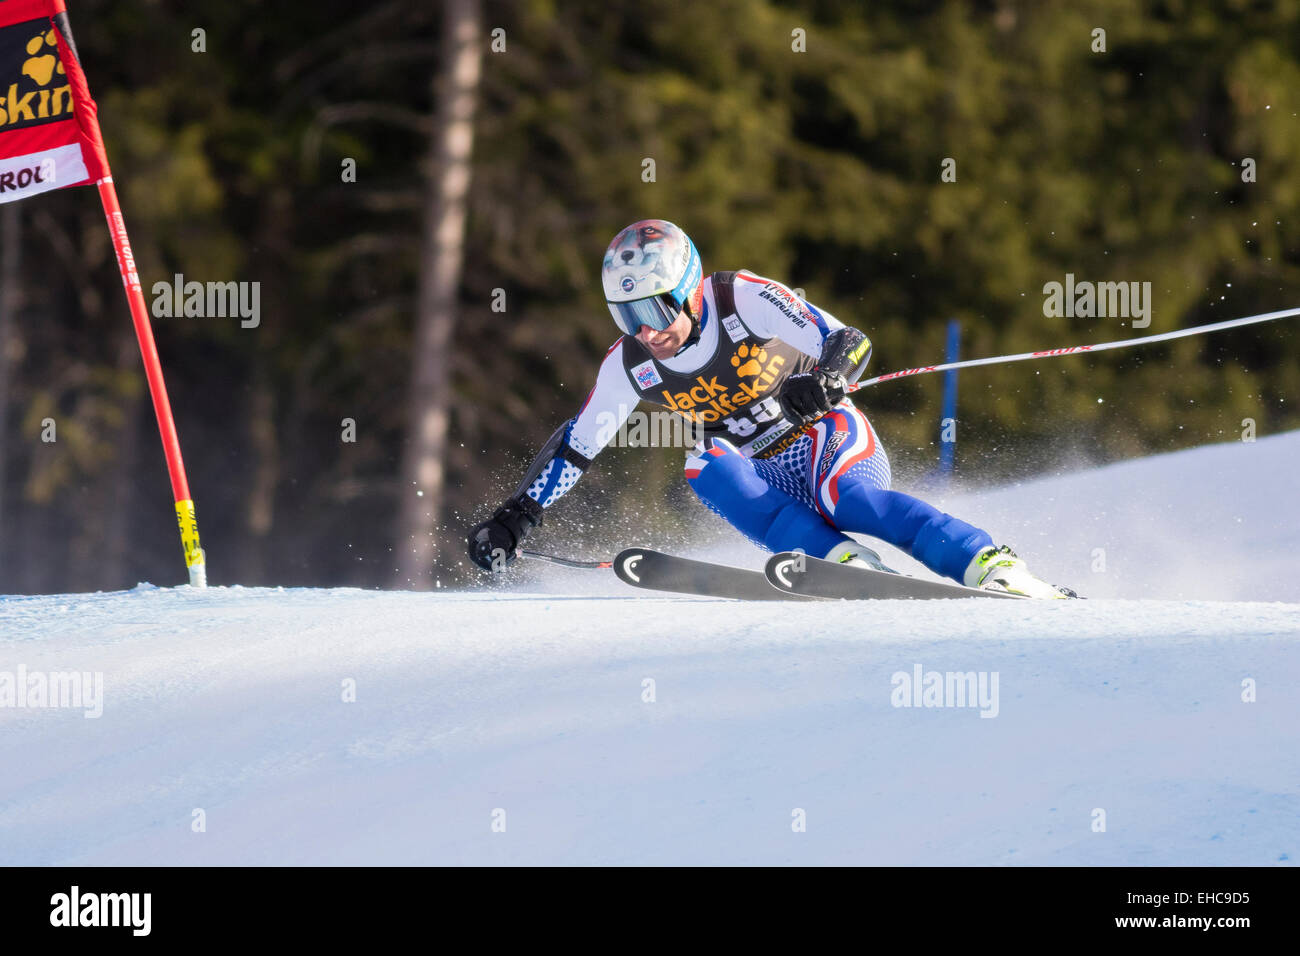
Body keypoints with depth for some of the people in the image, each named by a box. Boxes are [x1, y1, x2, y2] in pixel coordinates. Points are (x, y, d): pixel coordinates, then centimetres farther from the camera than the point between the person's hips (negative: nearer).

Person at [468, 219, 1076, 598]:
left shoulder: (745, 301, -19)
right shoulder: (629, 365, -5)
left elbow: (850, 344, -21)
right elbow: (575, 445, 7)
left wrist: (823, 381, -43)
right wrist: (516, 517, 1)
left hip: (829, 441, -5)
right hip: (768, 479, 5)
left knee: (848, 500, -37)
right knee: (706, 469, -28)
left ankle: (996, 571, -42)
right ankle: (846, 564, -41)